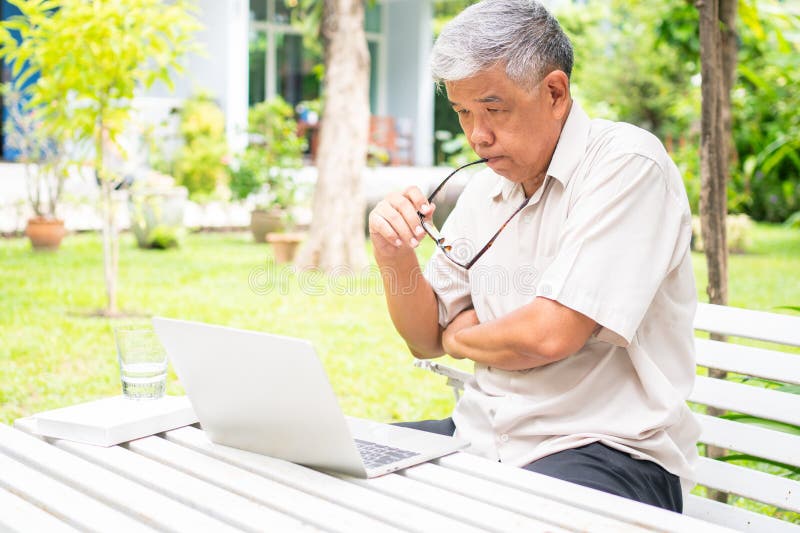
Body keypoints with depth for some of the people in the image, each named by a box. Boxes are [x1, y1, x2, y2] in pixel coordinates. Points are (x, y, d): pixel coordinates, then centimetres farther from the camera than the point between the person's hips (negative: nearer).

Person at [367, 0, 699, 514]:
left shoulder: (626, 162, -13)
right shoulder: (483, 190, 11)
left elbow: (550, 335, -22)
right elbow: (428, 339, 15)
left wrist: (460, 338, -1)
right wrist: (395, 258, -5)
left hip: (605, 450, -7)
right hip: (484, 435, 8)